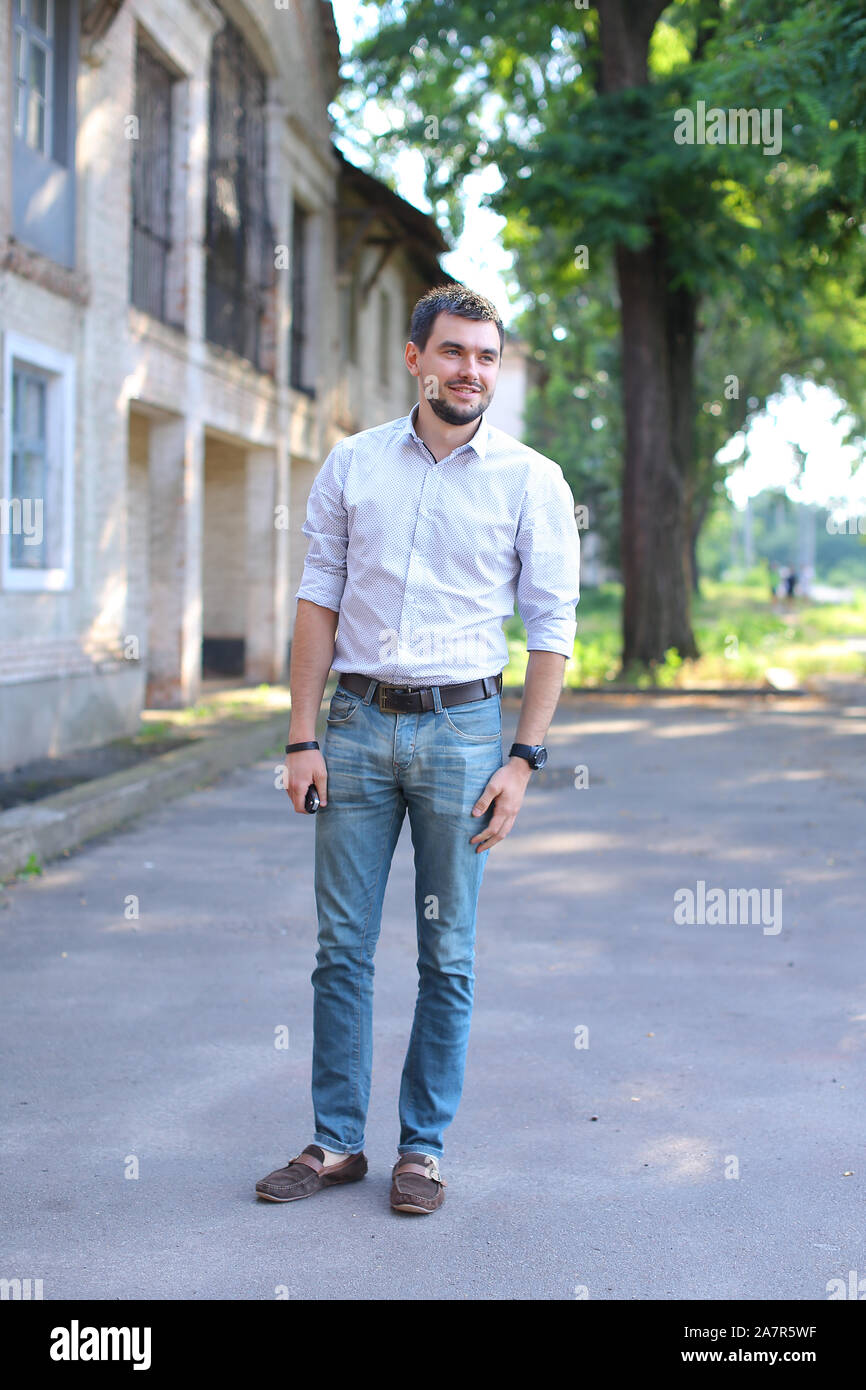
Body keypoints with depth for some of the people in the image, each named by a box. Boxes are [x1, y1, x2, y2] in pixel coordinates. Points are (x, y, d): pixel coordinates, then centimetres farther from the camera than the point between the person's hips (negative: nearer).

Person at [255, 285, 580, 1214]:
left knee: (447, 957, 5)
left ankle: (423, 1147, 17)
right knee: (342, 946, 5)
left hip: (462, 728, -1)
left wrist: (524, 759, -6)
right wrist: (302, 737, 0)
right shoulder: (352, 465, 5)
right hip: (359, 722, 2)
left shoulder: (533, 482, 0)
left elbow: (552, 630, 0)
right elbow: (318, 600, 6)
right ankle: (336, 1142, 16)